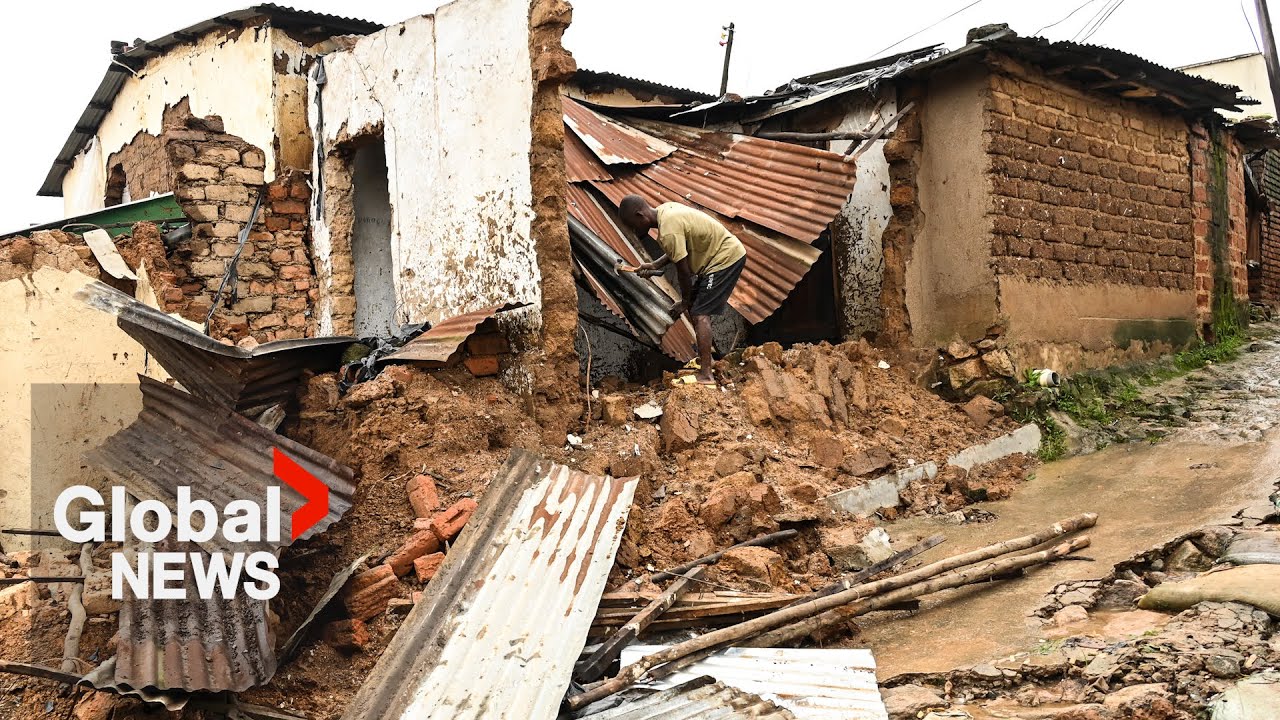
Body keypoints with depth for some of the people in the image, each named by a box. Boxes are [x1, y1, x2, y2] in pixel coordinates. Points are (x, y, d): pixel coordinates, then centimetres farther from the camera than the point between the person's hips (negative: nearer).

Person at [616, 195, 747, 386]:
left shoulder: (668, 231, -27)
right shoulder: (664, 210, 3)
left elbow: (683, 270, -19)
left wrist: (685, 302, -6)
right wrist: (655, 266, 5)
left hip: (726, 258, -10)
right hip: (725, 254, 10)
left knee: (700, 314, -15)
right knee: (695, 308, 18)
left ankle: (705, 376, -17)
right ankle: (703, 358, 33)